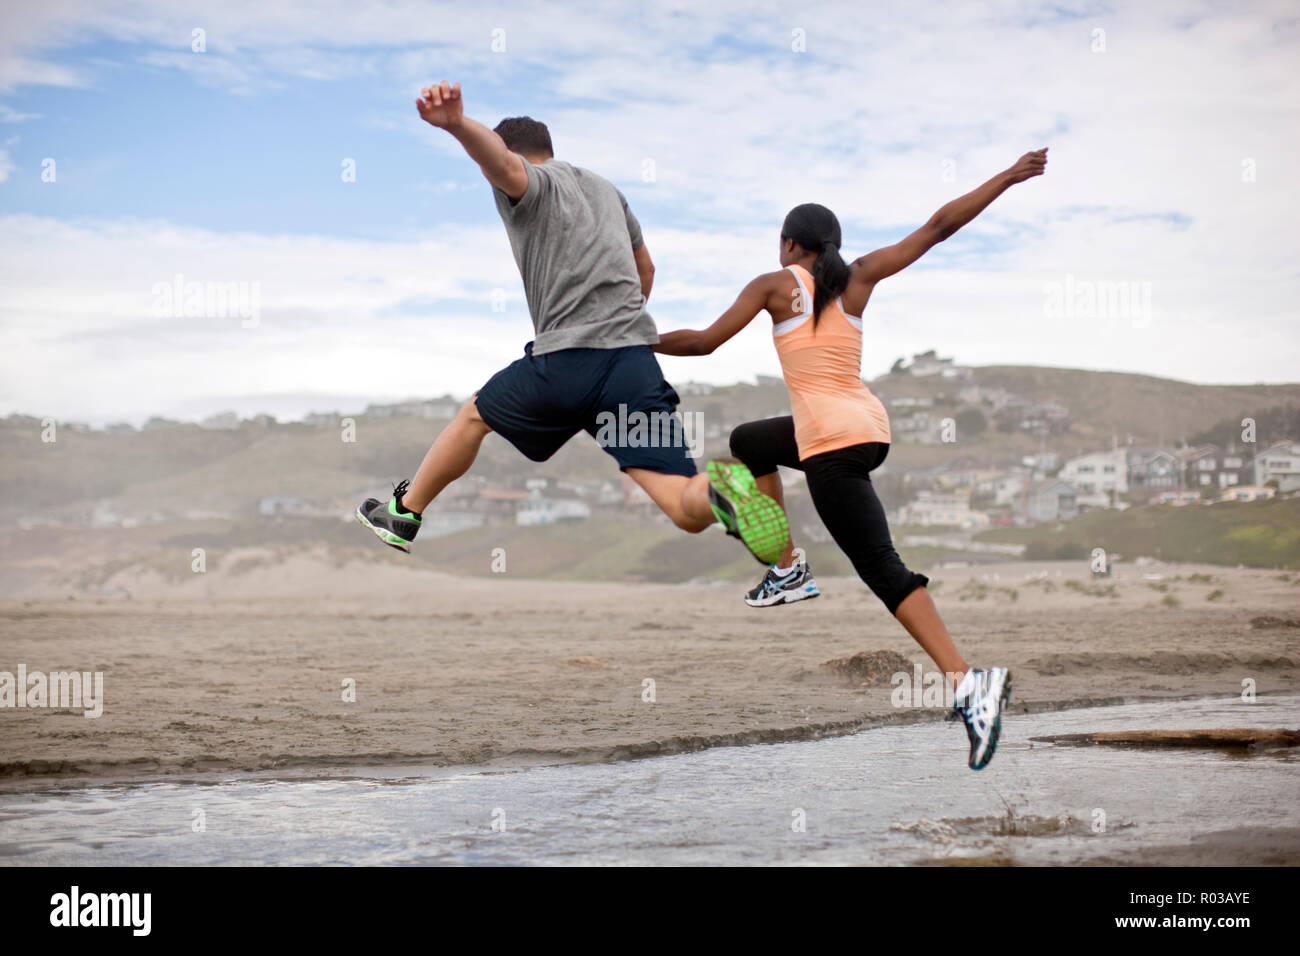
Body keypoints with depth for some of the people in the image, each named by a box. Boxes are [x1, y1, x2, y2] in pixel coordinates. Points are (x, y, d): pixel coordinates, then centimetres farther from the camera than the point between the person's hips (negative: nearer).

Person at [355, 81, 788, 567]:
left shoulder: (527, 183, 7)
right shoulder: (605, 188, 27)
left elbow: (502, 163, -20)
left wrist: (456, 123, -42)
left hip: (567, 360, -4)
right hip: (636, 359, 4)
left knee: (474, 417, 26)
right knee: (689, 510, -5)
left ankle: (404, 514, 38)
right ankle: (721, 489, -38)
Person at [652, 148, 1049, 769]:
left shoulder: (776, 285, 1)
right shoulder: (860, 277, 11)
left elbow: (703, 342, -2)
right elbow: (938, 227, 10)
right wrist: (1010, 177, 15)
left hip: (831, 440, -7)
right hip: (868, 426, 7)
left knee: (883, 571, -11)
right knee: (748, 443, 30)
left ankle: (969, 683, -24)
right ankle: (789, 571, 30)